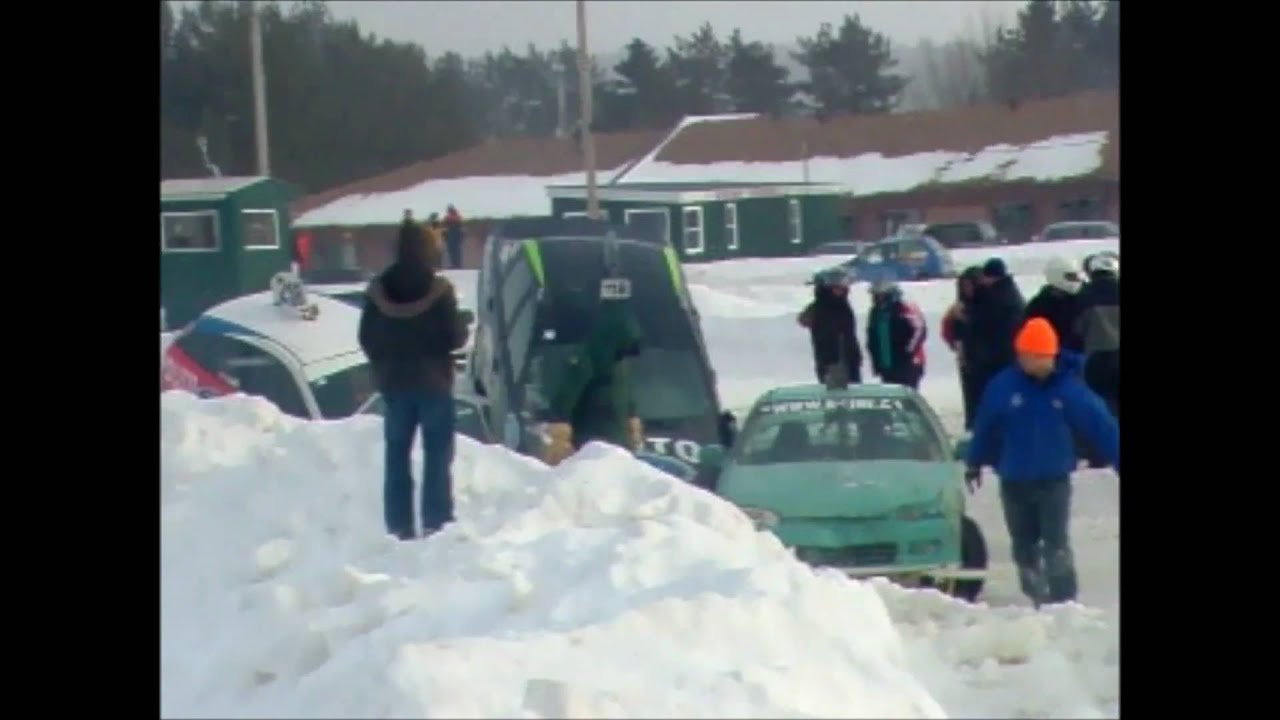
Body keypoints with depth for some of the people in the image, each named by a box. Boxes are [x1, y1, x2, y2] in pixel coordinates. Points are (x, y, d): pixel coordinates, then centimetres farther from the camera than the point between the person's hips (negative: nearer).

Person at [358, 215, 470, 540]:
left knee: (397, 455, 8)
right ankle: (436, 524, -4)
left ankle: (399, 528, 5)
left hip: (394, 383, 3)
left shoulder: (378, 291, -3)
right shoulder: (438, 290, -13)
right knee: (437, 455, 2)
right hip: (433, 382, -3)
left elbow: (367, 339, 2)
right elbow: (456, 337, -11)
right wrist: (463, 328, 11)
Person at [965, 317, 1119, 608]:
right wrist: (973, 464, 15)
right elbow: (985, 428, 5)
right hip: (1014, 483, 2)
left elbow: (1101, 425, -9)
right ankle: (1035, 598, 27)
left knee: (1056, 544, -12)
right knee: (1024, 546, 12)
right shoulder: (1002, 387, -8)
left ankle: (1063, 601, -10)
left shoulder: (1069, 388, -11)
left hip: (1054, 481, -2)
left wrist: (1116, 458, -11)